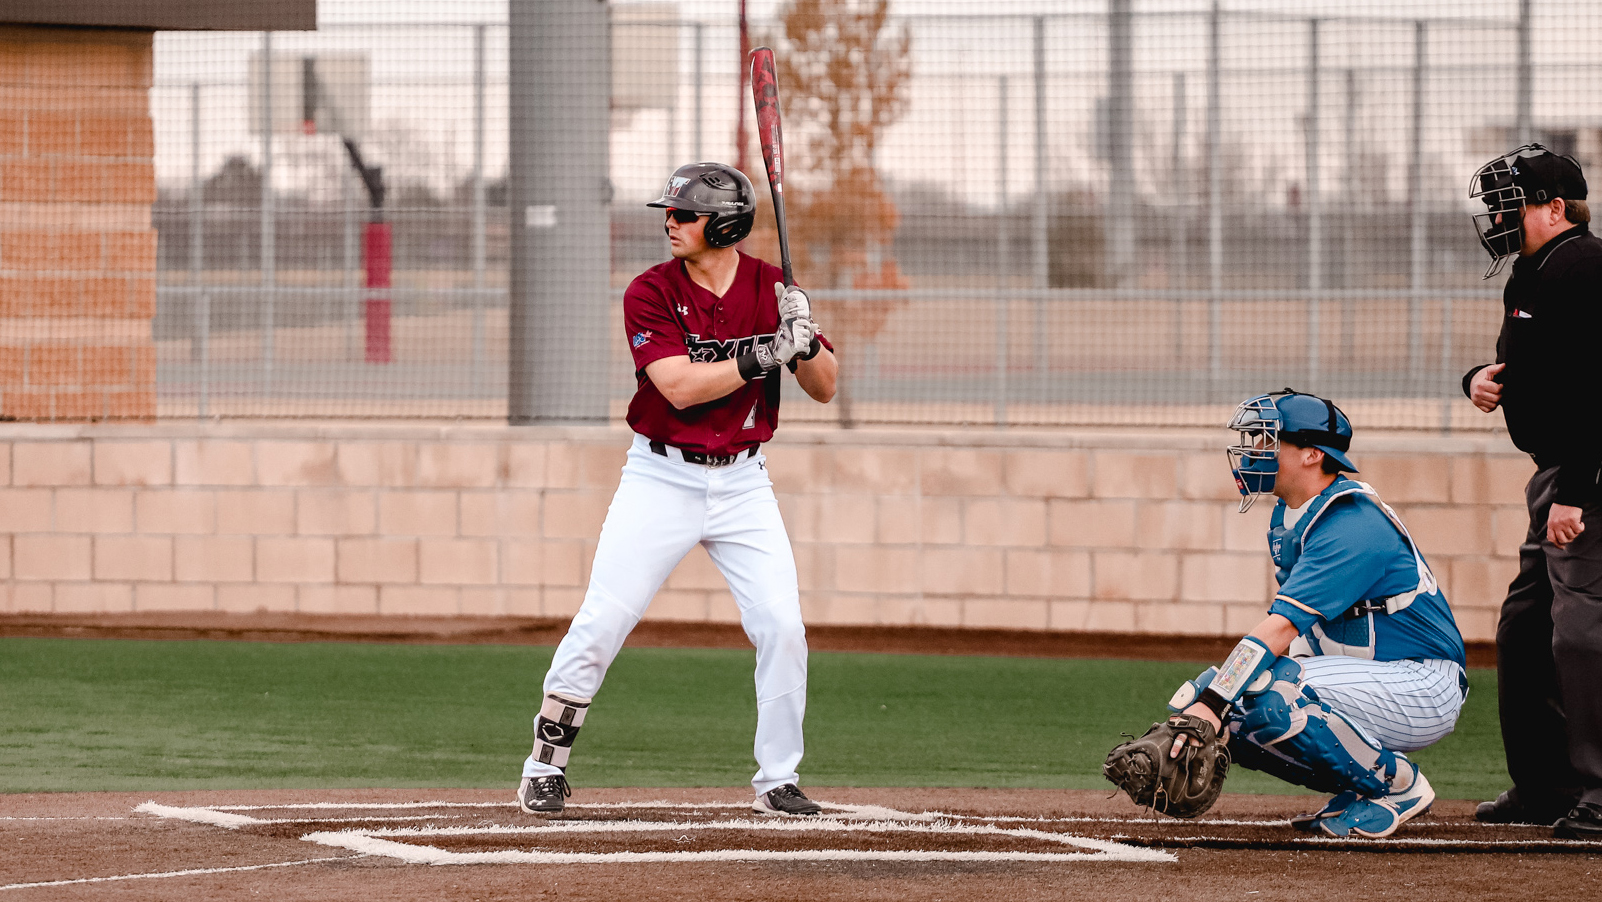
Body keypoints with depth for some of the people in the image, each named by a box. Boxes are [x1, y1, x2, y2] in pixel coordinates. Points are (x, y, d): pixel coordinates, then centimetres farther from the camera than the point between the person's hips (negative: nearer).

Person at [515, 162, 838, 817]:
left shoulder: (772, 289, 0)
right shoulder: (651, 292, -9)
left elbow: (824, 387, 0)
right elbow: (680, 386, -21)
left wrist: (803, 341, -20)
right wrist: (761, 355, -29)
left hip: (742, 482, 2)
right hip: (661, 477, -2)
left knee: (782, 626, -7)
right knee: (601, 623, -6)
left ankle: (777, 780, 6)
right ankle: (546, 767, 9)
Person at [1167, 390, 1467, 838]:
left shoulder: (1352, 526, -23)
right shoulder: (1289, 517, 9)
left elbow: (1279, 631, -32)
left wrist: (1212, 703, -38)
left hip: (1425, 691, -9)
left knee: (1269, 693, -32)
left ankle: (1397, 783, -12)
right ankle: (1358, 785, 6)